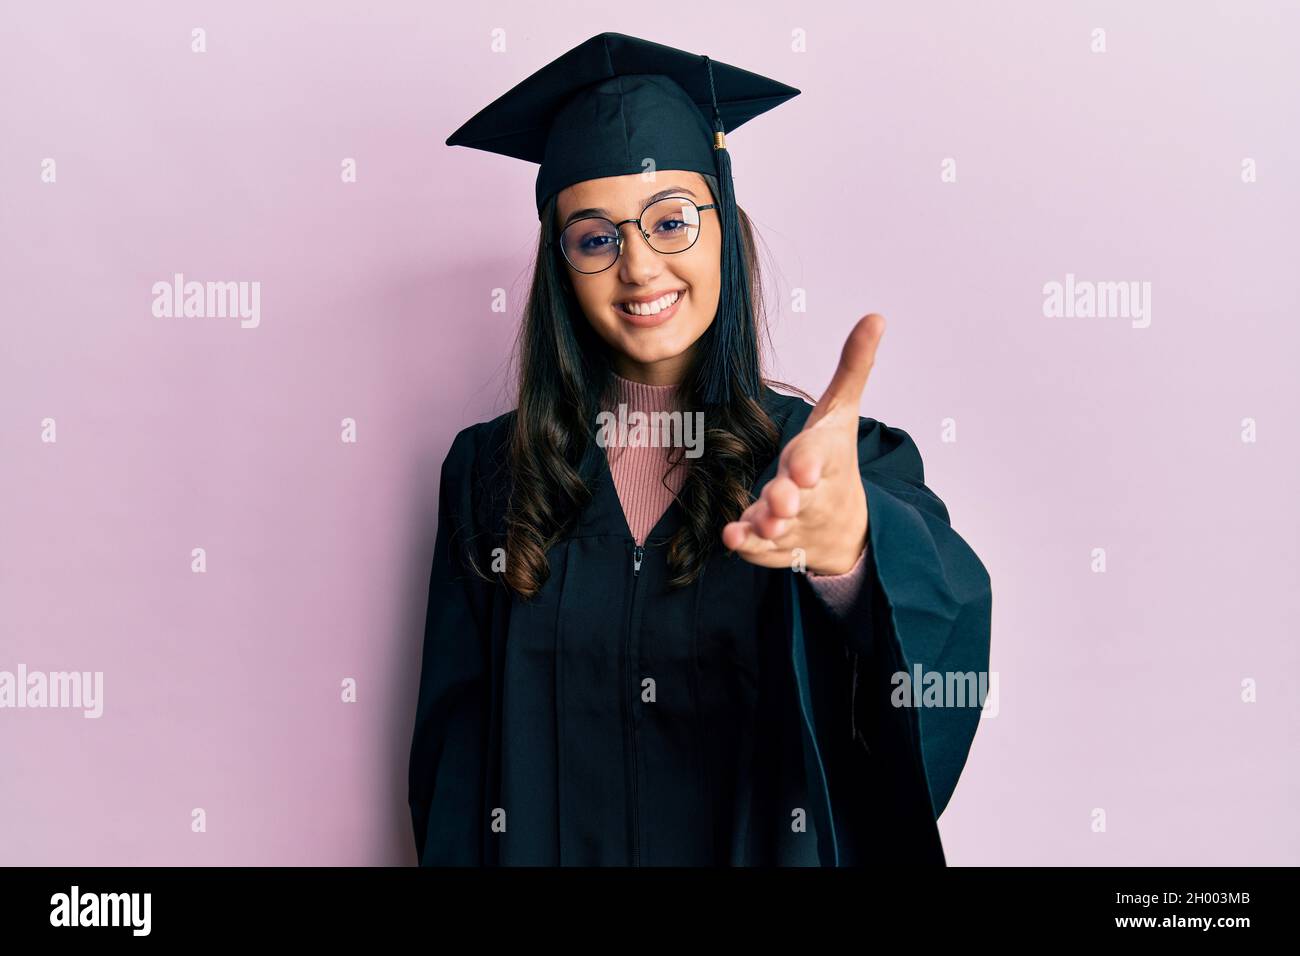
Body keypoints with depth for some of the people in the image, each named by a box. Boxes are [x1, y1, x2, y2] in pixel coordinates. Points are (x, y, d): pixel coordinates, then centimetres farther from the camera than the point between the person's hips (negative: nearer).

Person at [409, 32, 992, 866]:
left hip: (769, 844, -1)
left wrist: (850, 541, -53)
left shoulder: (839, 458, -12)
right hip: (546, 845, 1)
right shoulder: (488, 475, -7)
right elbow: (457, 748, -3)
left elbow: (942, 620, -34)